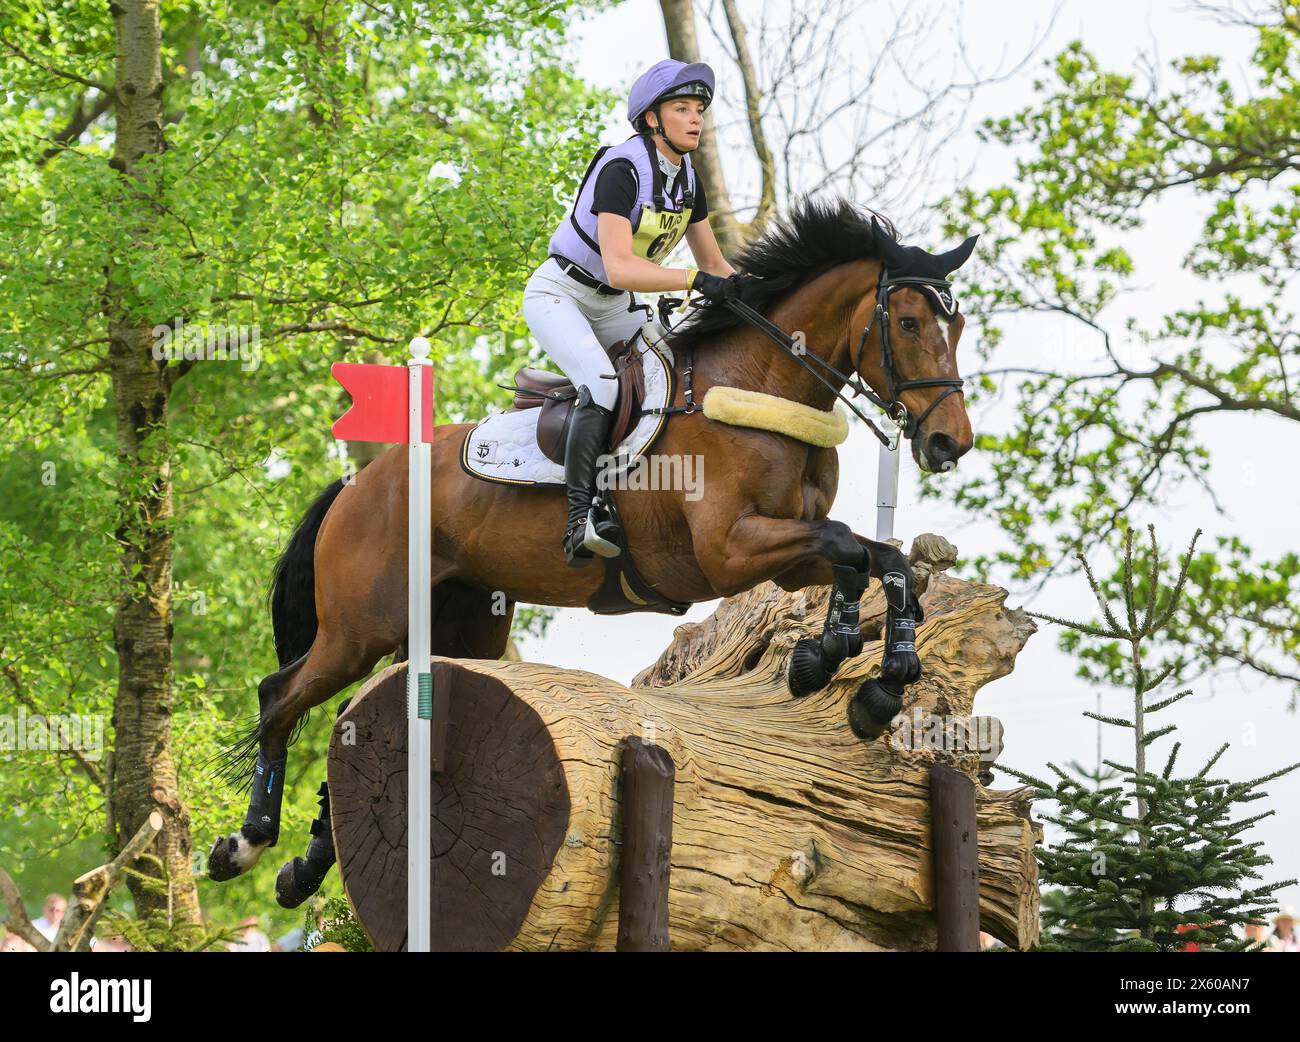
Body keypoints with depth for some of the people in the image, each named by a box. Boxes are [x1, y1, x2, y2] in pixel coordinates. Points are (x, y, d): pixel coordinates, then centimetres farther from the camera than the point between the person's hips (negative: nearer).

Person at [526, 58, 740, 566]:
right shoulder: (622, 168, -25)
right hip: (559, 295, -9)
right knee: (602, 385, -31)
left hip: (614, 308, 9)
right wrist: (697, 280, -45)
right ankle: (580, 520, -37)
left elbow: (714, 263, 12)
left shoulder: (687, 180, 1)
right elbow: (619, 267, -37)